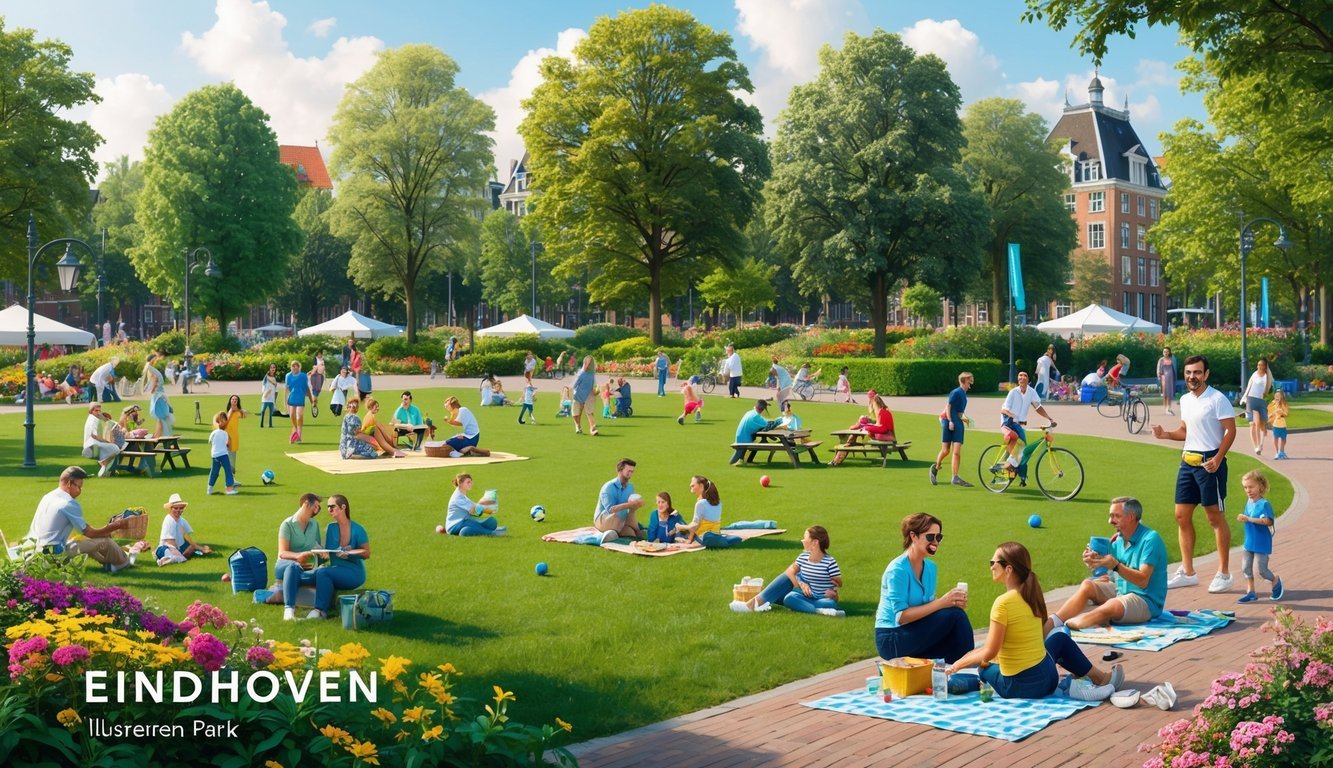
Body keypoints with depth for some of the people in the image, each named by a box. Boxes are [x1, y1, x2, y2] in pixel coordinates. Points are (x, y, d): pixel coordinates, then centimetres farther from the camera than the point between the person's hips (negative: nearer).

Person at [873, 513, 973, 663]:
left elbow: (928, 604, 7)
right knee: (955, 616, -19)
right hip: (891, 640, -8)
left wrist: (952, 602, -12)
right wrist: (941, 602, -25)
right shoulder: (897, 570, -17)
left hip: (914, 636, 8)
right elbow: (901, 616, -23)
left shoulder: (930, 567, 9)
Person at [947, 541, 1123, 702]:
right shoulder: (1032, 595, 3)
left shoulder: (1003, 603, -20)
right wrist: (974, 655, 14)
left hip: (1018, 687, -8)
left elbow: (990, 653, -15)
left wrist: (957, 665, -2)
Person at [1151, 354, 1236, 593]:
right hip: (1187, 461, 8)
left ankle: (1224, 574, 8)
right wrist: (1165, 434, 3)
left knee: (1215, 517, -2)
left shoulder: (1217, 399, -10)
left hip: (1209, 462, -8)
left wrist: (1218, 458, -22)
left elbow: (1230, 430, -13)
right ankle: (1187, 572, 16)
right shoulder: (1185, 400, 12)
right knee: (1182, 516, 7)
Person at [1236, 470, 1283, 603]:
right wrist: (1244, 518, -3)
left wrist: (1249, 519, -32)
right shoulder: (1249, 502, 5)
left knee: (1262, 570, 3)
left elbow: (1267, 521, -30)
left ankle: (1276, 581, 32)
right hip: (1249, 542, 7)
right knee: (1245, 568, 6)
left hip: (1261, 543, -7)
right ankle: (1251, 593, 17)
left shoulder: (1264, 504, -18)